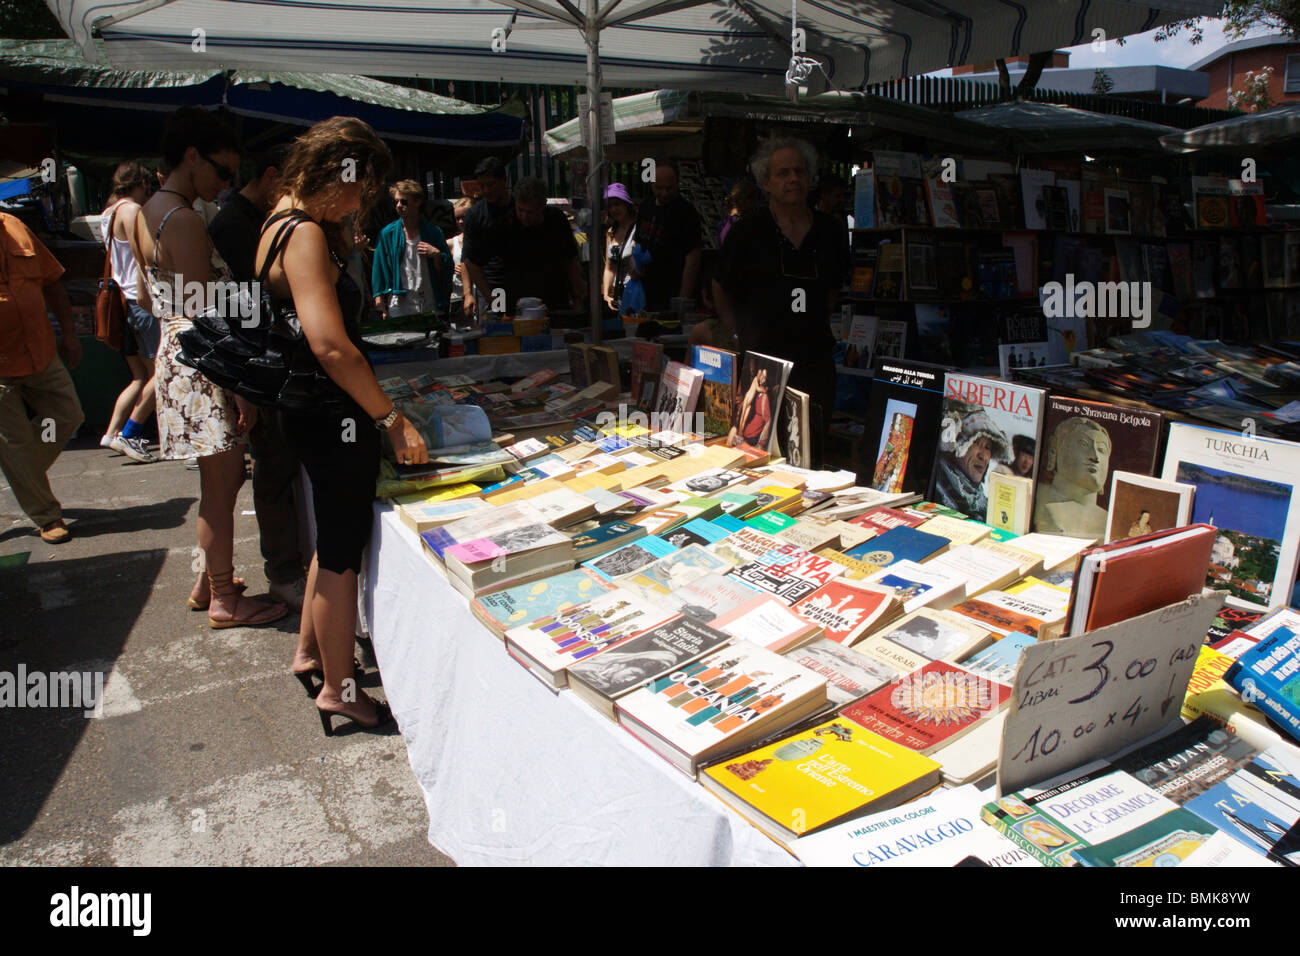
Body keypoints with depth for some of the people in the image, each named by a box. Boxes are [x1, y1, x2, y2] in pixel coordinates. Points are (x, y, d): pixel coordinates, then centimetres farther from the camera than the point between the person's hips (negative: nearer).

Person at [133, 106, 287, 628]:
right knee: (221, 485, 1)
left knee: (222, 480, 19)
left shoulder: (148, 213, 13)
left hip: (176, 352, 10)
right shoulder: (183, 219, -18)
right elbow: (204, 314, -21)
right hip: (203, 366, -10)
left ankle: (207, 583, 32)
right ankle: (224, 600, 14)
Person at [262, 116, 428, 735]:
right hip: (334, 417, -11)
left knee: (336, 537, 25)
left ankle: (309, 652, 42)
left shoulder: (288, 221, 10)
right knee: (343, 551, 3)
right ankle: (337, 690, 19)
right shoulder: (305, 235, -21)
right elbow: (331, 346, -30)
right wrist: (392, 418, -26)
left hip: (311, 412, 11)